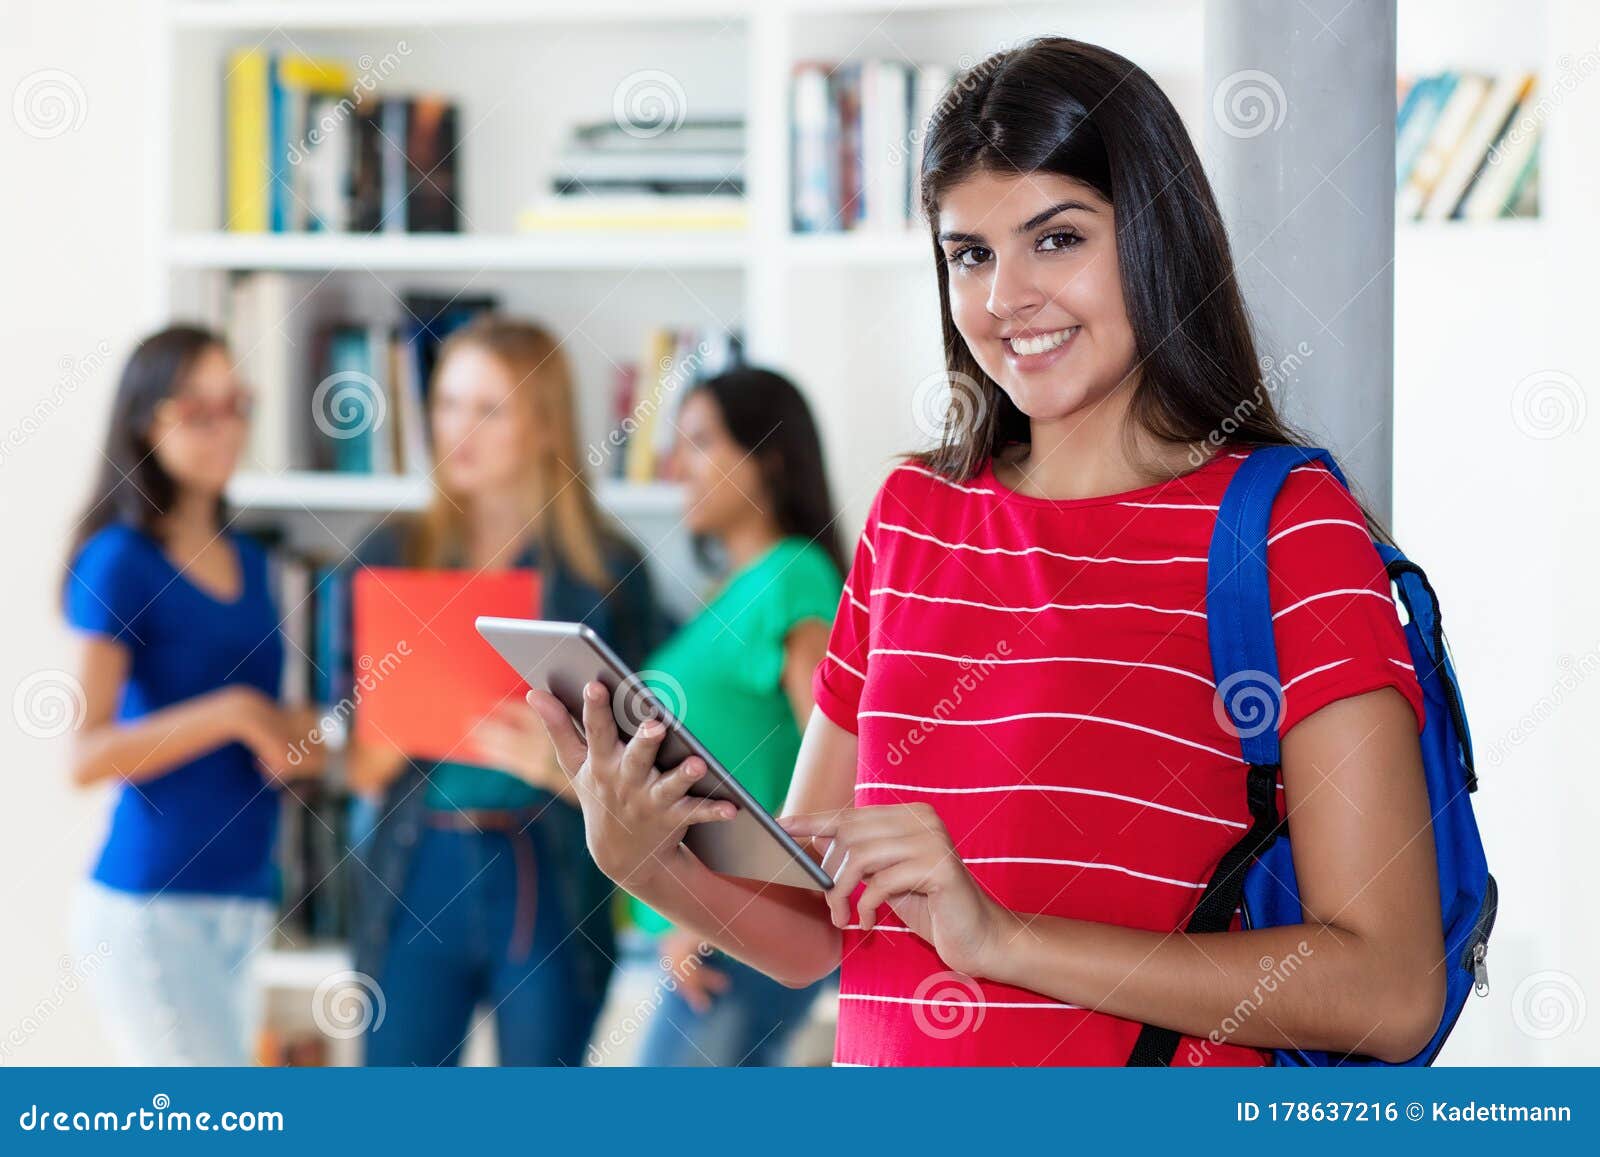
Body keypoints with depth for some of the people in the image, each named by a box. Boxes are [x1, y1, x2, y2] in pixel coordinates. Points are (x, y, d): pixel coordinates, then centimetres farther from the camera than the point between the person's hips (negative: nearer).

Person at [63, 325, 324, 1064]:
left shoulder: (248, 561, 13)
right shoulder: (121, 562, -8)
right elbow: (85, 757, -16)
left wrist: (299, 742, 4)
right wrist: (230, 713, -21)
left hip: (243, 902, 7)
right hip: (153, 908, -7)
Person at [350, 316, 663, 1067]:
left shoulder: (605, 568, 1)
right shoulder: (392, 558, 8)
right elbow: (360, 771, 6)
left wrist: (555, 763, -20)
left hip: (551, 887, -2)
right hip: (417, 880, 2)